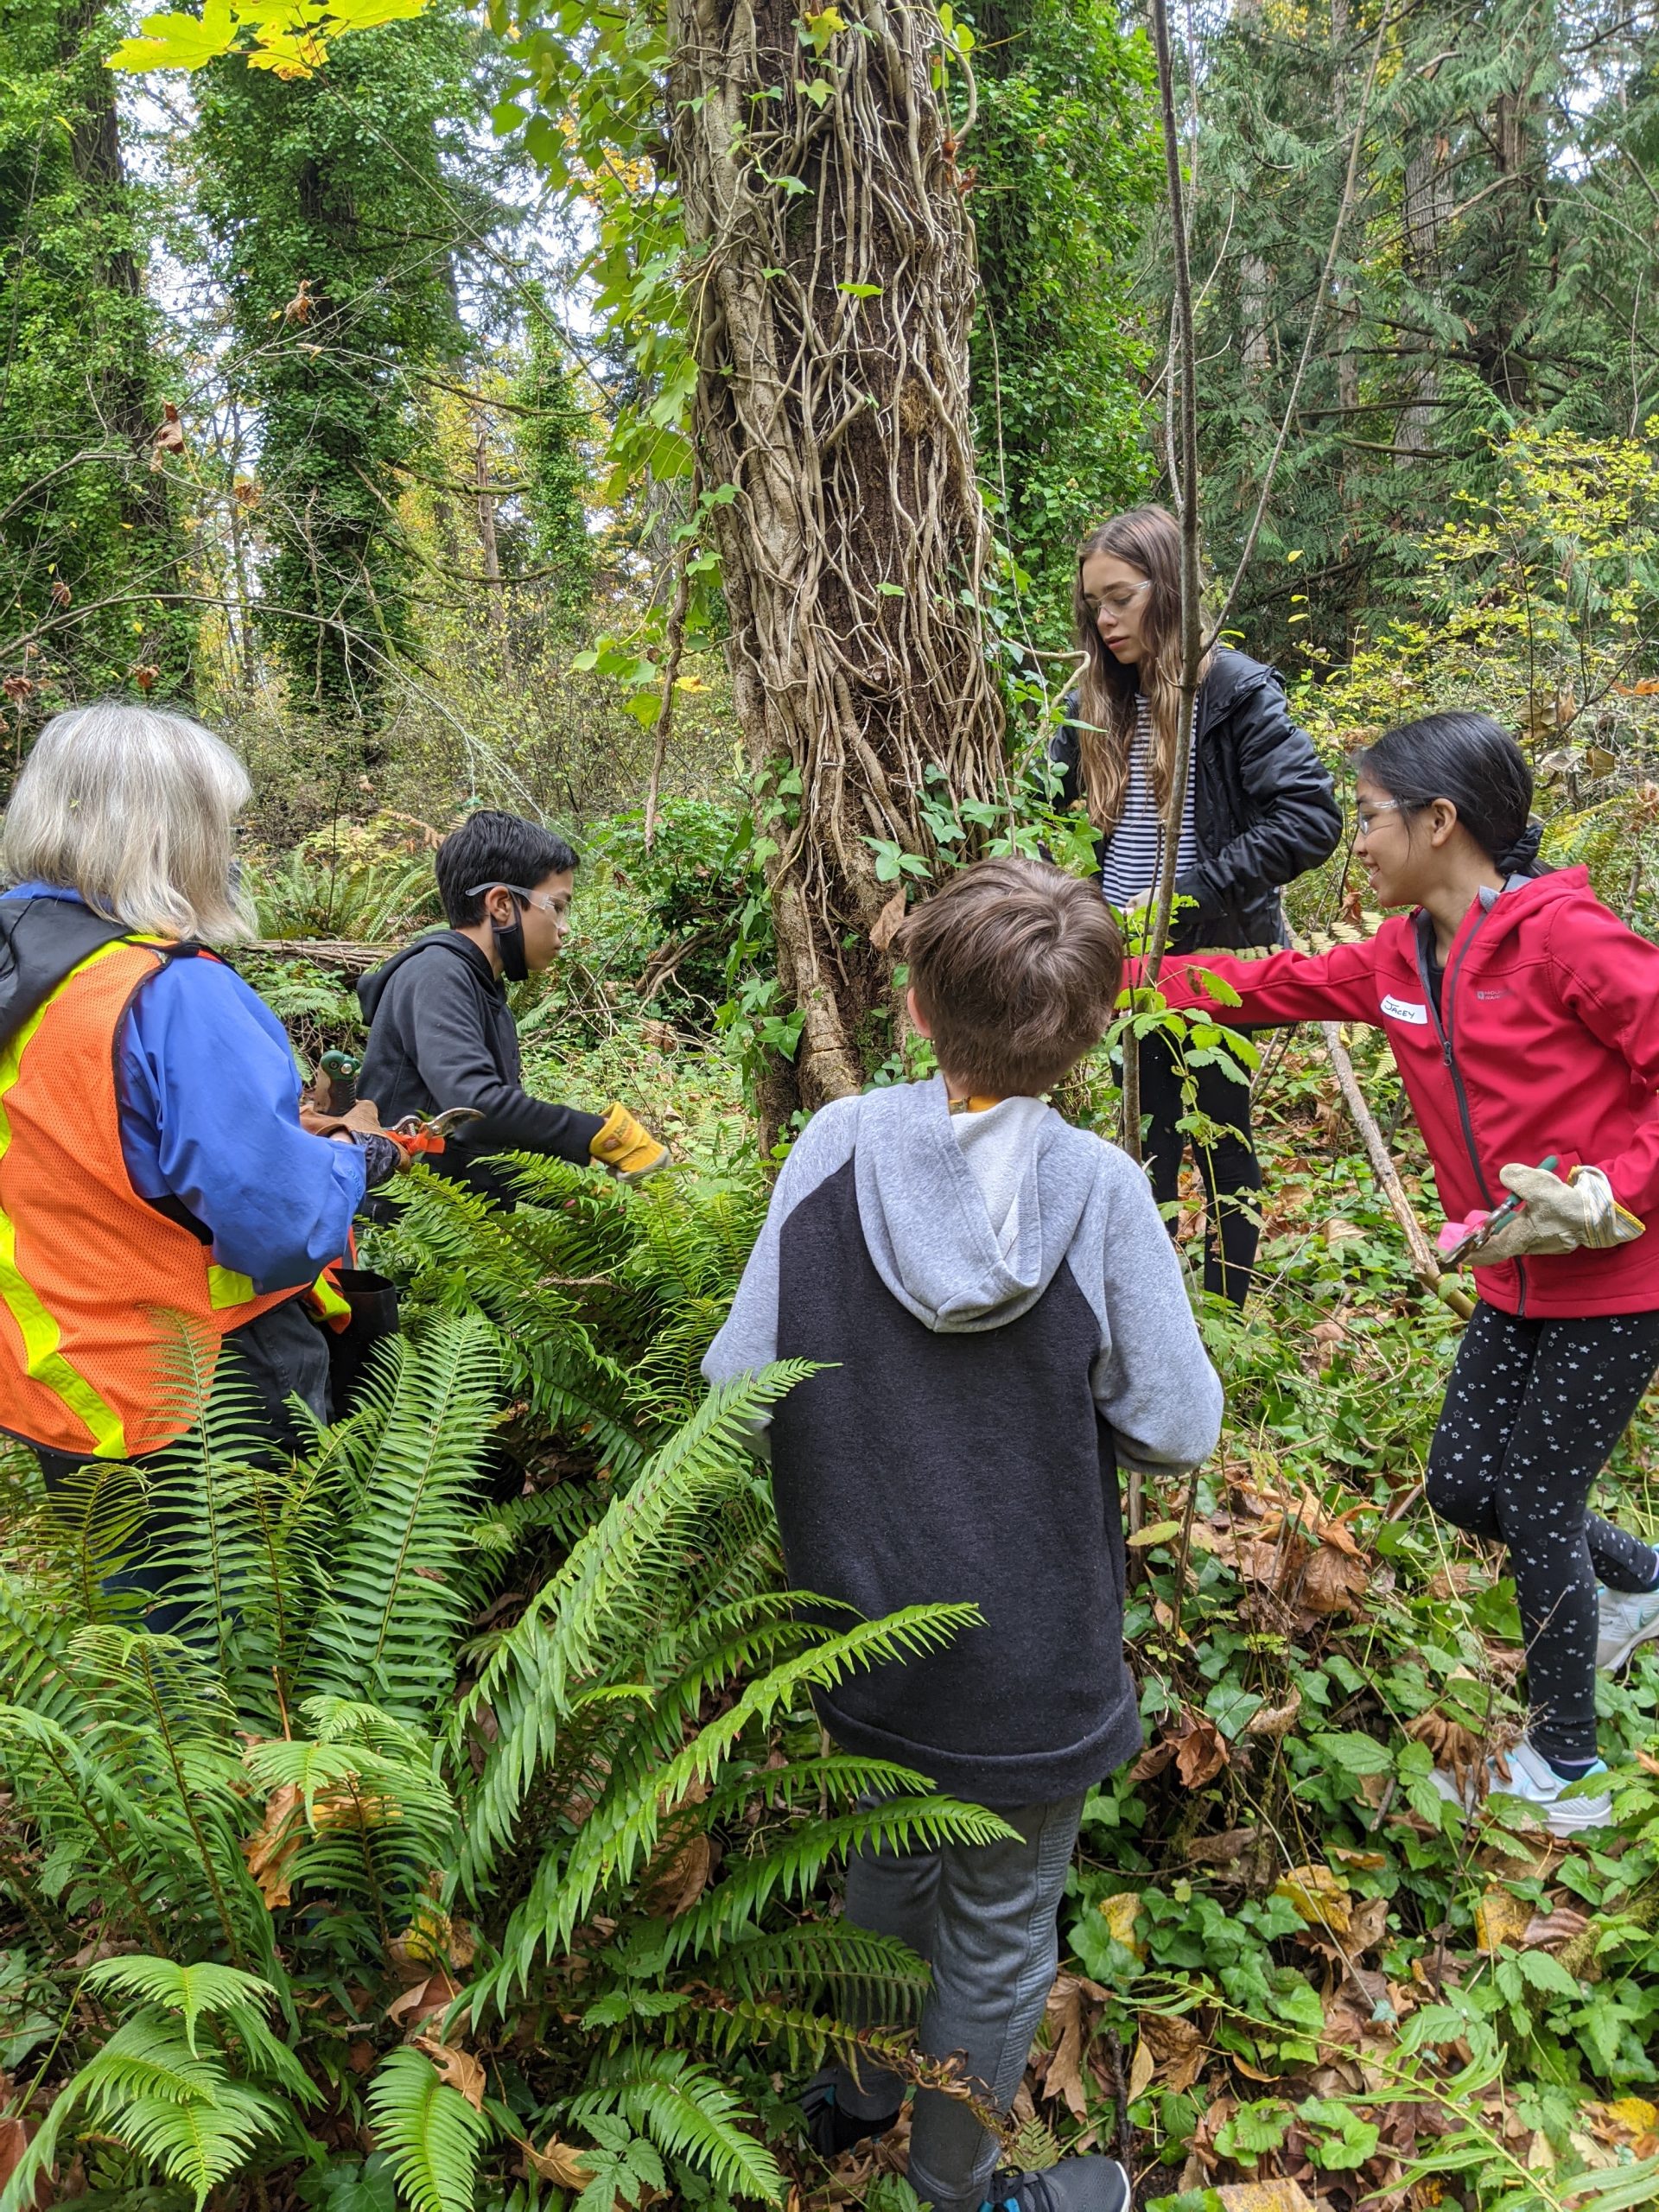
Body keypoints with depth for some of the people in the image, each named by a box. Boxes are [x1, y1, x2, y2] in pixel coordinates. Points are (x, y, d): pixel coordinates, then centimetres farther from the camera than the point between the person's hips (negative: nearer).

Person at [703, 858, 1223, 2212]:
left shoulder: (832, 1150, -15)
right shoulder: (1097, 1189, -22)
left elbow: (735, 1379, -11)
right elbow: (1179, 1431, -15)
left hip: (862, 1631, 4)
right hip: (1028, 1667, -3)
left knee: (890, 1861, 30)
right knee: (997, 1935, 21)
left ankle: (857, 2087, 55)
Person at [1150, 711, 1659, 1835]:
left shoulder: (1561, 935, -20)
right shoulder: (1403, 958, 4)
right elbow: (1269, 986, 10)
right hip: (1519, 1281, 7)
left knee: (1538, 1505, 2)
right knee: (1462, 1483, 13)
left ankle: (1567, 1772, 25)